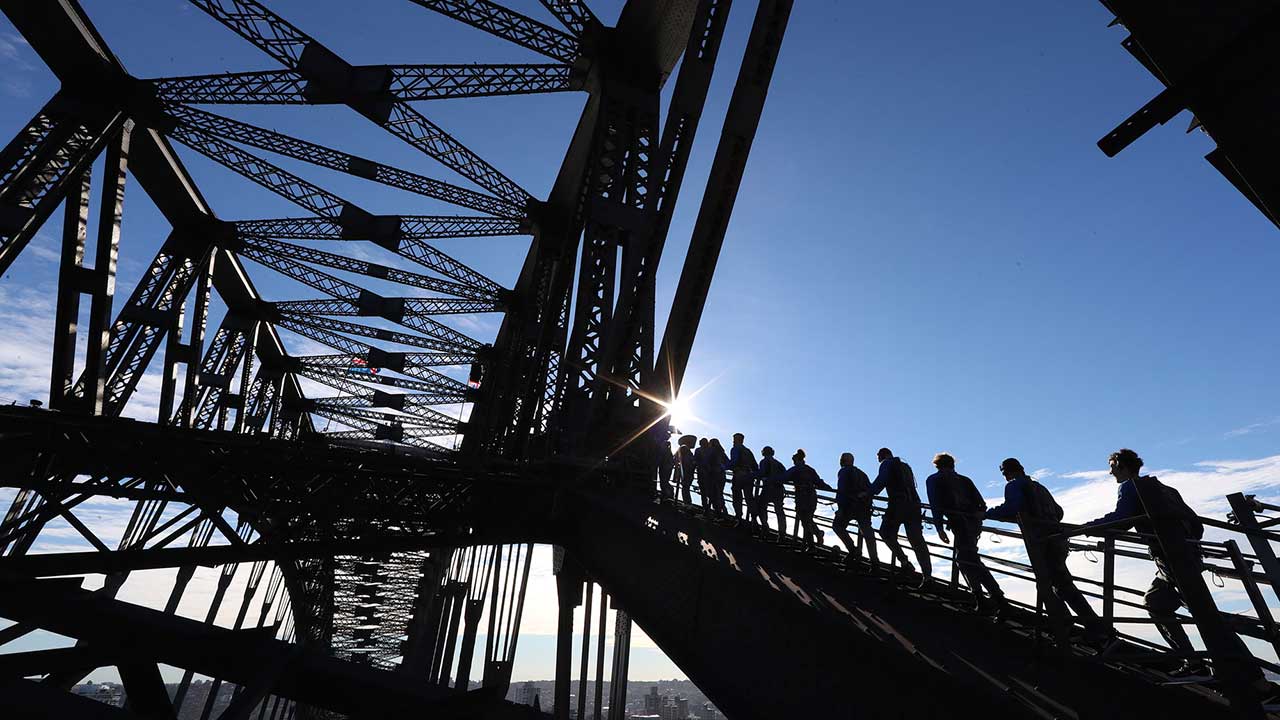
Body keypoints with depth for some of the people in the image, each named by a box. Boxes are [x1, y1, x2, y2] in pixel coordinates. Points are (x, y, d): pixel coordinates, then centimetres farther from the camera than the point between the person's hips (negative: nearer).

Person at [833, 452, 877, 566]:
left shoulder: (844, 471, 2)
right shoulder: (861, 473, 24)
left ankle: (852, 549, -3)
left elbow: (841, 490, -11)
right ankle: (874, 559, -10)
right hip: (865, 506, 6)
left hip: (851, 504, -6)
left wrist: (841, 507, -14)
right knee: (867, 532, 3)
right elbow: (870, 489, 19)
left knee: (837, 525, 10)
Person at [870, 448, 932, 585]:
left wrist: (868, 494, -1)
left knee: (886, 532, 8)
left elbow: (880, 482, -9)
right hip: (914, 504, 7)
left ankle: (904, 561, -3)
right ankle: (927, 574, -6)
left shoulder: (887, 464, 4)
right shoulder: (905, 466, 26)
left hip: (898, 504, -7)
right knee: (917, 539, 2)